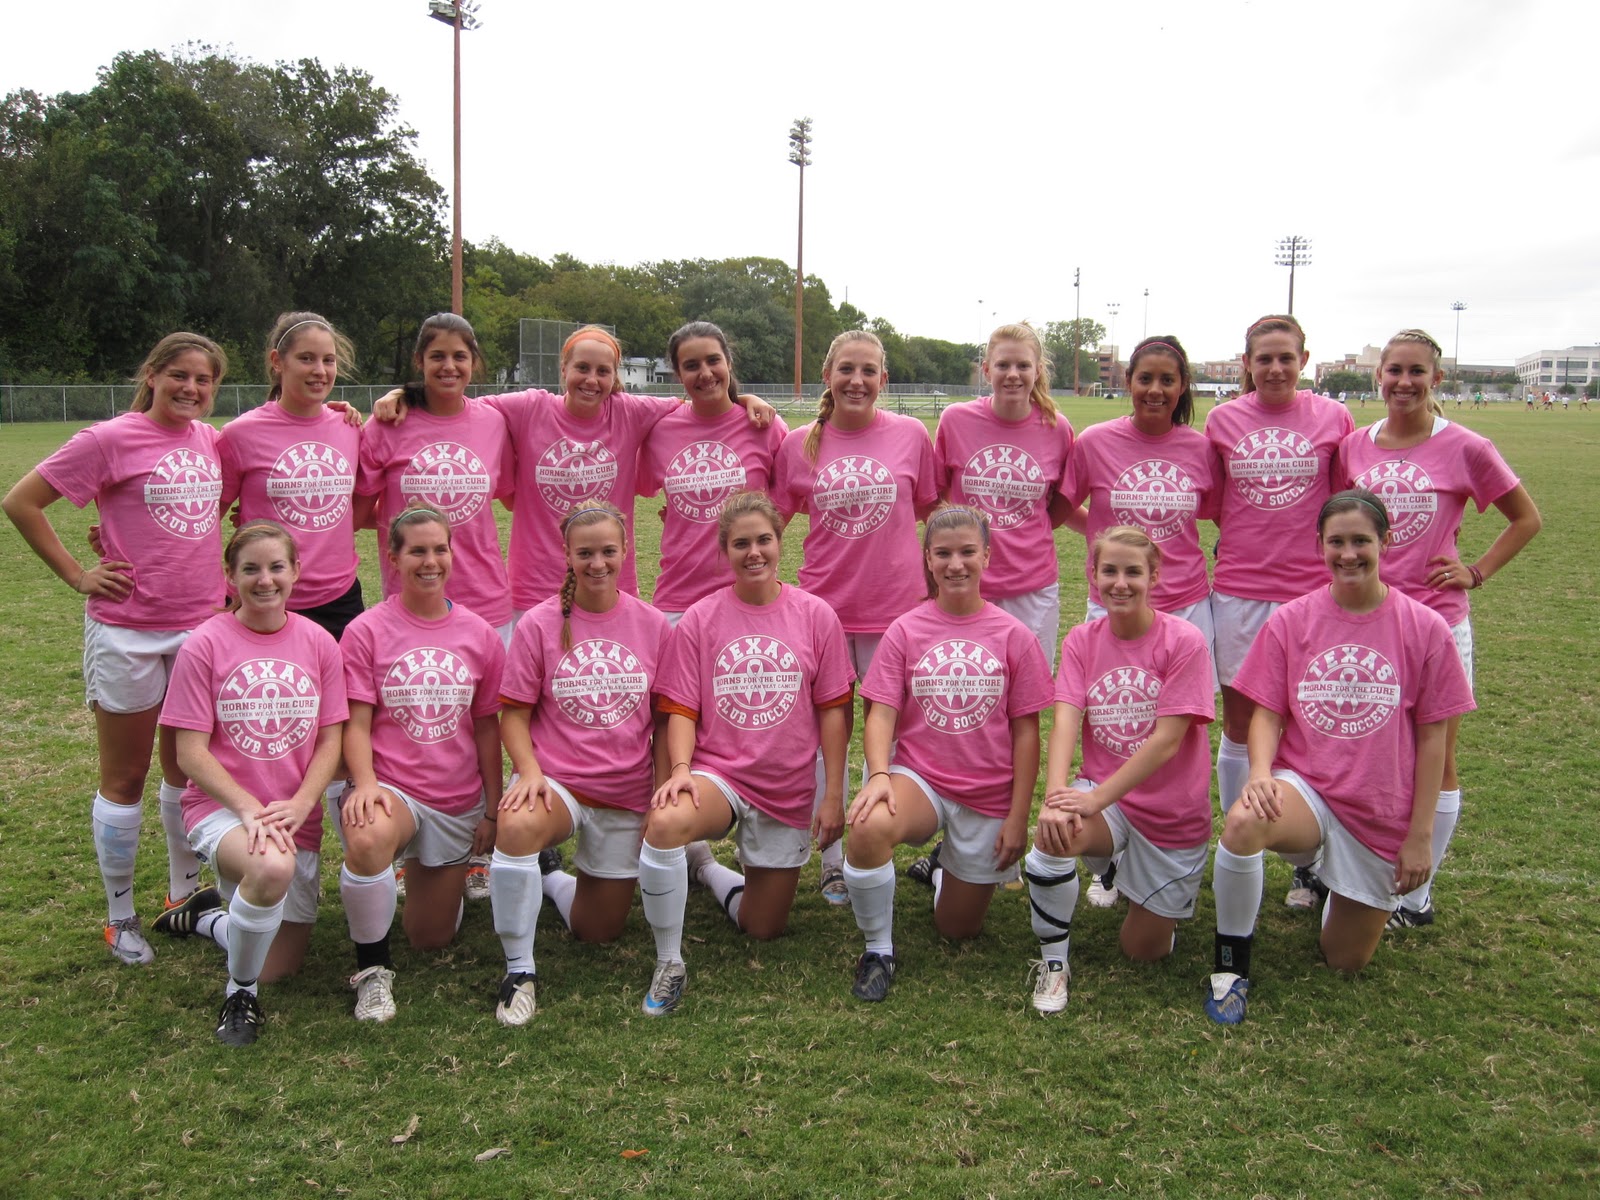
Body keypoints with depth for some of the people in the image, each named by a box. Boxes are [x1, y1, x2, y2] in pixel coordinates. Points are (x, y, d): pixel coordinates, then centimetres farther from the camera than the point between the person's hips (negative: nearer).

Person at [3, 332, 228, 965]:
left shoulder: (212, 442, 5)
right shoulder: (110, 439, -11)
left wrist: (217, 572, 7)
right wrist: (78, 575, -9)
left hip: (203, 624, 5)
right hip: (128, 632, -5)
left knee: (190, 768, 16)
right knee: (125, 778, 8)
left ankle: (185, 891, 33)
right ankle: (120, 917, 21)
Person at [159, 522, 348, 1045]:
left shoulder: (318, 643, 0)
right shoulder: (205, 645, -8)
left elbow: (329, 742, 1)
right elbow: (191, 753, -10)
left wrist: (297, 806, -15)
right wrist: (249, 808, -23)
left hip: (298, 815, 4)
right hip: (221, 806, -4)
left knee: (280, 968, 7)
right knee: (271, 868, -39)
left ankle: (211, 918, 41)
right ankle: (239, 994, -11)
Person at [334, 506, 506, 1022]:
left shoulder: (479, 634, 2)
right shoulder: (367, 631, -6)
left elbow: (486, 725, 5)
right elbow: (356, 723, -9)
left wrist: (493, 809, 3)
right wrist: (364, 783, -27)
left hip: (459, 801, 3)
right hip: (391, 787, -3)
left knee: (432, 938, 10)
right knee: (367, 838, -40)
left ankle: (444, 880, 47)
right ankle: (373, 970, -16)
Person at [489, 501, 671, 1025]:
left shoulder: (652, 625, -1)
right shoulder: (540, 624, -6)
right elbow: (514, 713, -4)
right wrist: (530, 772, -20)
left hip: (627, 794, 3)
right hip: (557, 780, -2)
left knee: (599, 931, 8)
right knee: (518, 826, -38)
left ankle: (552, 875, 41)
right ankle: (519, 970, -19)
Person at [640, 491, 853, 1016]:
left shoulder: (815, 616, -3)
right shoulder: (699, 619, -4)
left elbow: (833, 711, -1)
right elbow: (681, 710, -5)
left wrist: (833, 795, -3)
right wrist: (680, 769, -23)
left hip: (789, 790, 2)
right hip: (718, 775, -2)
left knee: (763, 929, 9)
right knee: (664, 823, -37)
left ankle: (707, 869, 41)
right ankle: (669, 963, -17)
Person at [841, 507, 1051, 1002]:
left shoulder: (1013, 636, -4)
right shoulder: (905, 630, -3)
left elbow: (1025, 730, -2)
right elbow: (882, 713, -9)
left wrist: (1018, 816, -5)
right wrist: (879, 774, -28)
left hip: (988, 795, 1)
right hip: (918, 778, -1)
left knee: (958, 928, 10)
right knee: (868, 827, -36)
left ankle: (947, 869, 46)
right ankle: (878, 951, -12)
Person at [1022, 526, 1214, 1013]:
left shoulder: (1184, 641, -14)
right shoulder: (1082, 640, -3)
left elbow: (1167, 739, -20)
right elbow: (1066, 720, -16)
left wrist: (1097, 798, -27)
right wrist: (1056, 796, -33)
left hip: (1172, 813, -1)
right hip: (1103, 796, 2)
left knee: (1143, 950, 6)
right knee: (1053, 836, -33)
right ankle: (1053, 963, -9)